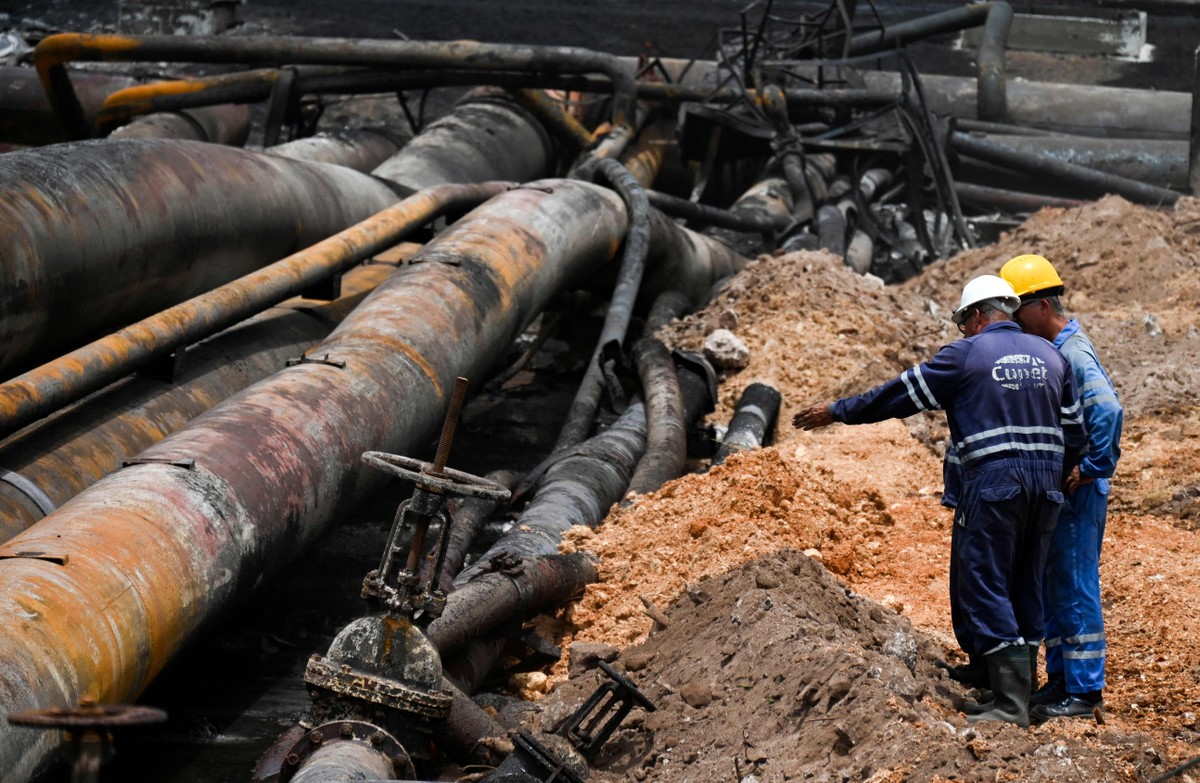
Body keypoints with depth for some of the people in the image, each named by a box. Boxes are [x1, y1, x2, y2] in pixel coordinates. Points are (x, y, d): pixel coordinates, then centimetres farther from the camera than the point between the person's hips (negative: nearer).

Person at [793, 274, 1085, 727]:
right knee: (1026, 586, 14)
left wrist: (838, 411, 9)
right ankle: (1020, 692, 17)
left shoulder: (966, 355, -4)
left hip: (994, 481, -6)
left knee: (984, 586, -4)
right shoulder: (1051, 356, 12)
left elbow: (901, 394, 0)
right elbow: (1074, 430, 13)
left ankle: (1010, 704, -11)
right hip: (1046, 482, 6)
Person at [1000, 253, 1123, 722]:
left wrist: (1092, 469, -24)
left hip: (1076, 491, -10)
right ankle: (1060, 679, 24)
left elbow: (1108, 410, -31)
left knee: (1074, 588, -4)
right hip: (1051, 488, 10)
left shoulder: (1073, 354, -18)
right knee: (1050, 587, 15)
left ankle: (1085, 690, 3)